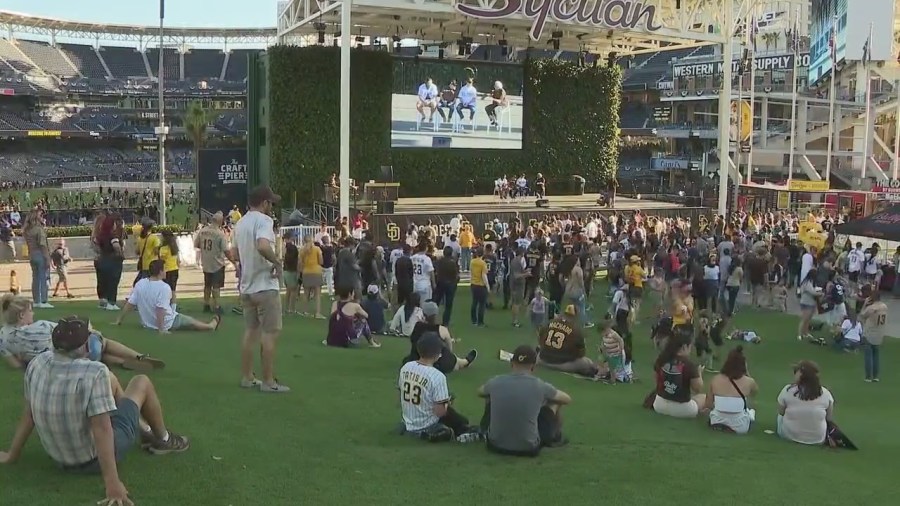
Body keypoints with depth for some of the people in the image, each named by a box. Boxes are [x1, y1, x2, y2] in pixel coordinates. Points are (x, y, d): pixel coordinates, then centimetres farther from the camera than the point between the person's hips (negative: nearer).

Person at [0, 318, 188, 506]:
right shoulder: (94, 372, -31)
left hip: (59, 458, 6)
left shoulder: (36, 364, -13)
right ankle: (163, 440, 35)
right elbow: (102, 429, -33)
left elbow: (29, 413, -1)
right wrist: (113, 484, -33)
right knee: (142, 382, 12)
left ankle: (143, 432, 44)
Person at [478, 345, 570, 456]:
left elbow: (479, 392, 20)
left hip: (496, 445, 2)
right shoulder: (540, 386, -10)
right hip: (528, 449, -2)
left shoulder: (495, 382, -6)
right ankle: (556, 437, 45)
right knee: (554, 402, 18)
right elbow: (568, 399, 10)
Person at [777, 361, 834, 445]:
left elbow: (781, 412, -1)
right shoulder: (825, 393, -11)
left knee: (780, 416, 31)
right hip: (818, 439, 1)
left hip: (789, 435, -1)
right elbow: (829, 418, 2)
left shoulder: (788, 390, -16)